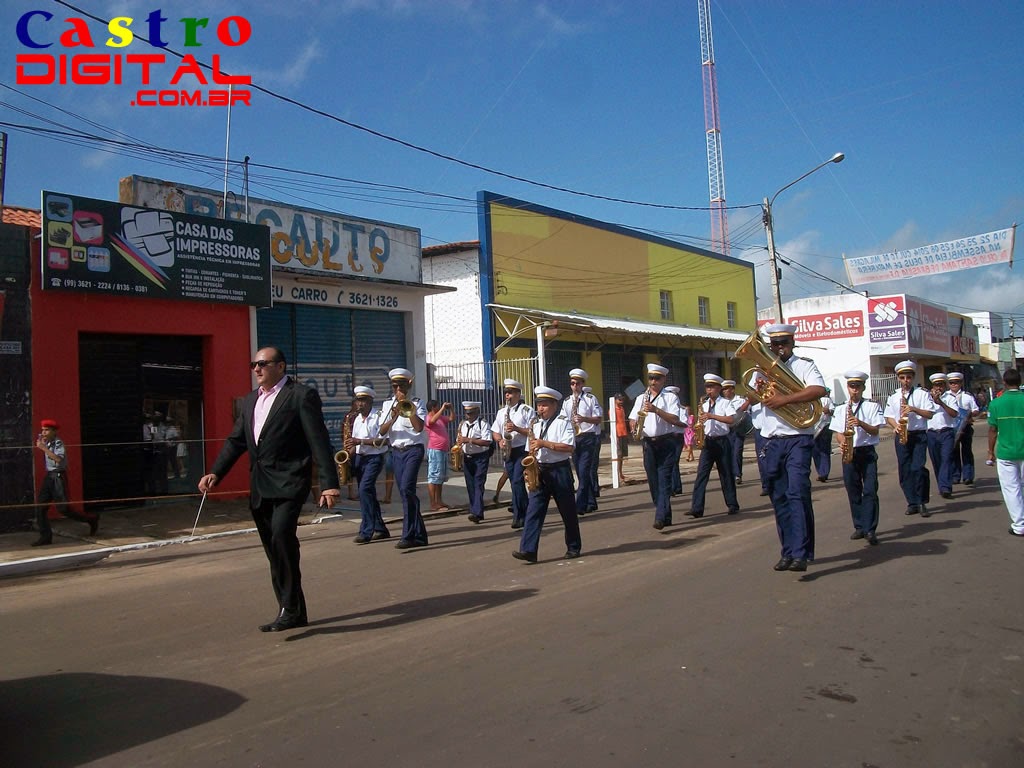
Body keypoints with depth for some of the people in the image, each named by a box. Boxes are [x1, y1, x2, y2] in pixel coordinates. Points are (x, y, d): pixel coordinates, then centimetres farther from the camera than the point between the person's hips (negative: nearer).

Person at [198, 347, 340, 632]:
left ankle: (290, 609, -13)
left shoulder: (302, 395, -5)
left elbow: (319, 441, -10)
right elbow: (236, 441, 17)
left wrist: (329, 483, -17)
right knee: (275, 551, 10)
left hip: (289, 481, -7)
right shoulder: (250, 400, 17)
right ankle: (292, 612, 21)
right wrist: (215, 473, 2)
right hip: (260, 487, 7)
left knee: (281, 536, -24)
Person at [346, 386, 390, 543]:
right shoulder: (357, 419, 13)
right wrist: (348, 457, 2)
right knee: (368, 493, 10)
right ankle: (380, 529, 20)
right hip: (359, 458, 8)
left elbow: (384, 440, -17)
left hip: (374, 458, -8)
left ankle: (366, 531, -18)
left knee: (365, 489, -20)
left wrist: (361, 441, -21)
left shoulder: (379, 416, -9)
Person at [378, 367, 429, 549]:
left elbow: (419, 427, -14)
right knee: (405, 493, 6)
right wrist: (393, 418, -16)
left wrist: (408, 408, -16)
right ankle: (419, 535, 14)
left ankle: (408, 535, -18)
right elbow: (382, 431, 2)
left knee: (406, 488, -20)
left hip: (413, 450, -5)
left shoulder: (416, 403, 0)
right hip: (396, 452, 5)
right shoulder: (387, 404, 12)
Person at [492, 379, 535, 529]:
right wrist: (500, 441, -5)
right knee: (516, 483, 9)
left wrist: (516, 428, -21)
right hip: (508, 452, 6)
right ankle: (527, 512, 18)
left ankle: (518, 516, -5)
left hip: (523, 450, -6)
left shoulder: (527, 410, -4)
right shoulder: (501, 412, 14)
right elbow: (495, 432, 15)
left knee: (517, 482, -13)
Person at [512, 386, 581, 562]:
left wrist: (544, 444, -20)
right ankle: (528, 550, -8)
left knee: (568, 511, 7)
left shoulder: (563, 422, -6)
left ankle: (574, 547, 22)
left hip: (559, 470, -5)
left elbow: (569, 447, -16)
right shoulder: (535, 424, 13)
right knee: (533, 510, -5)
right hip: (539, 471, 5)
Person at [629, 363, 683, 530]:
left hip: (665, 443, -5)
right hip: (648, 444, 5)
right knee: (653, 482, 6)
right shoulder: (641, 398, 14)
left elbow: (674, 419, -10)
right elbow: (632, 419, 13)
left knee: (664, 480, -10)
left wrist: (656, 410, -21)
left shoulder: (670, 397, 1)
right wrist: (634, 427, -9)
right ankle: (666, 516, 16)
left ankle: (660, 518, -17)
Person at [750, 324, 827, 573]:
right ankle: (788, 551, 16)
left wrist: (785, 399, -24)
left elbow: (819, 390, -16)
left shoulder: (804, 365, 1)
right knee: (779, 498, 8)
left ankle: (800, 554, -17)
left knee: (797, 493, -16)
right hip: (772, 441, 5)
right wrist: (757, 389, -9)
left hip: (798, 439, -5)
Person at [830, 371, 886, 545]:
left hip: (867, 452, -3)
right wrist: (843, 442, -14)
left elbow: (875, 430, -4)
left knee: (870, 490, -8)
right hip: (848, 453, 3)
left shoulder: (872, 406, 3)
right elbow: (838, 432, 7)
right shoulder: (841, 409, 10)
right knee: (853, 491, 6)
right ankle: (859, 527, 15)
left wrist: (860, 423, -20)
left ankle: (870, 529, -8)